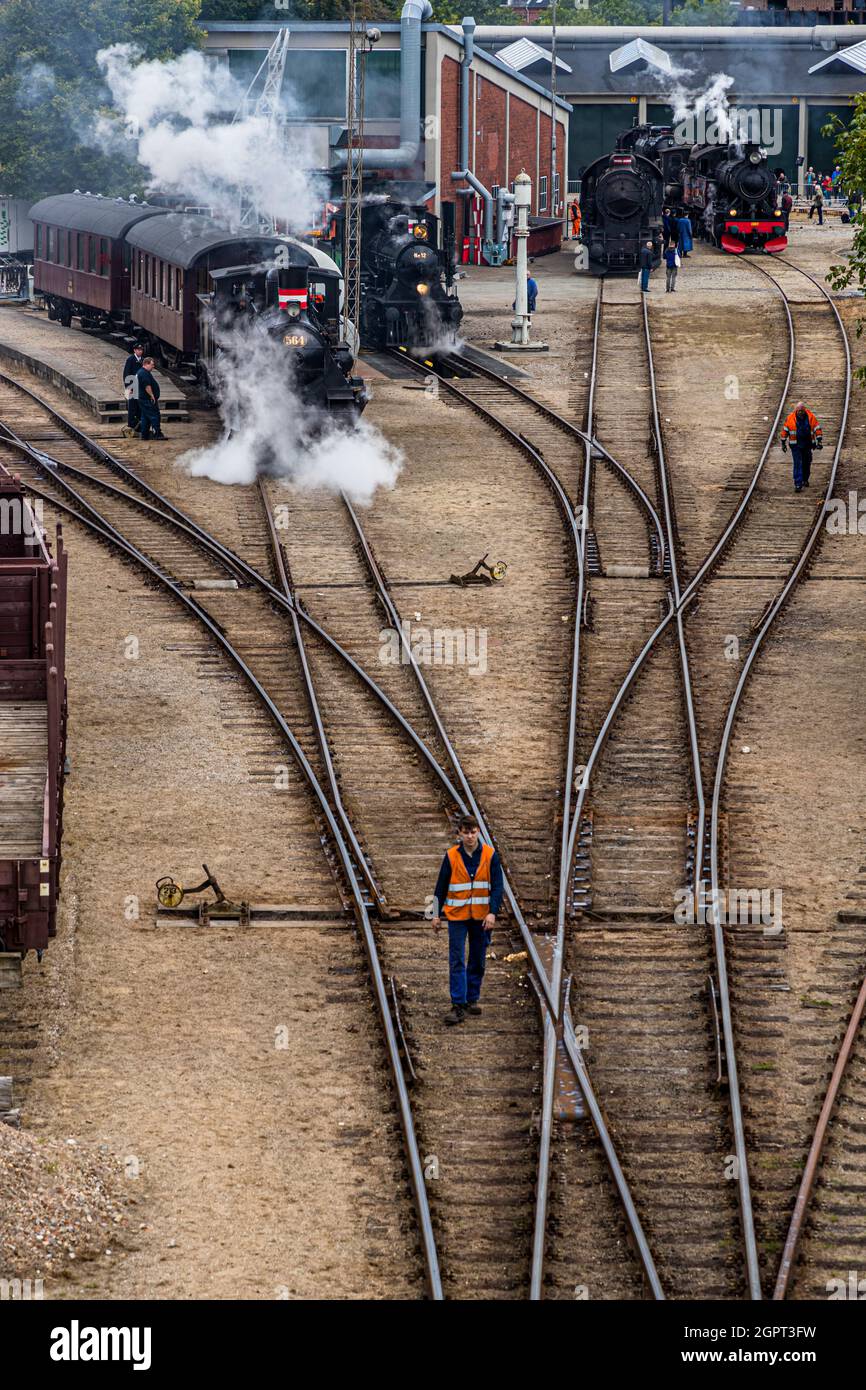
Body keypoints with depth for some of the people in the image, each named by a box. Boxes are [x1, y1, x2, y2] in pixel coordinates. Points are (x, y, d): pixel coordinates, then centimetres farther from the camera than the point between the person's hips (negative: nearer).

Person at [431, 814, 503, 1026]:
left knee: (478, 961, 10)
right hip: (457, 915, -1)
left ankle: (472, 999, 24)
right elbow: (441, 887, 4)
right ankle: (458, 1006, -8)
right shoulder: (452, 856, -2)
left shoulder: (490, 855, -3)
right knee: (457, 961, -6)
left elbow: (497, 886, -3)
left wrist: (492, 913, -13)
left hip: (481, 916, 1)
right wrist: (437, 915, 4)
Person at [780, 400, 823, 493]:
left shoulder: (810, 417, -6)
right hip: (795, 445, -2)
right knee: (797, 464, -10)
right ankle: (798, 485, -12)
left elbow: (817, 429, -2)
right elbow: (785, 430, 1)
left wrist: (819, 441, -10)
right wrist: (783, 443, 4)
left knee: (807, 463, 15)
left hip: (807, 445, 2)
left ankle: (805, 480, 39)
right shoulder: (790, 418, -8)